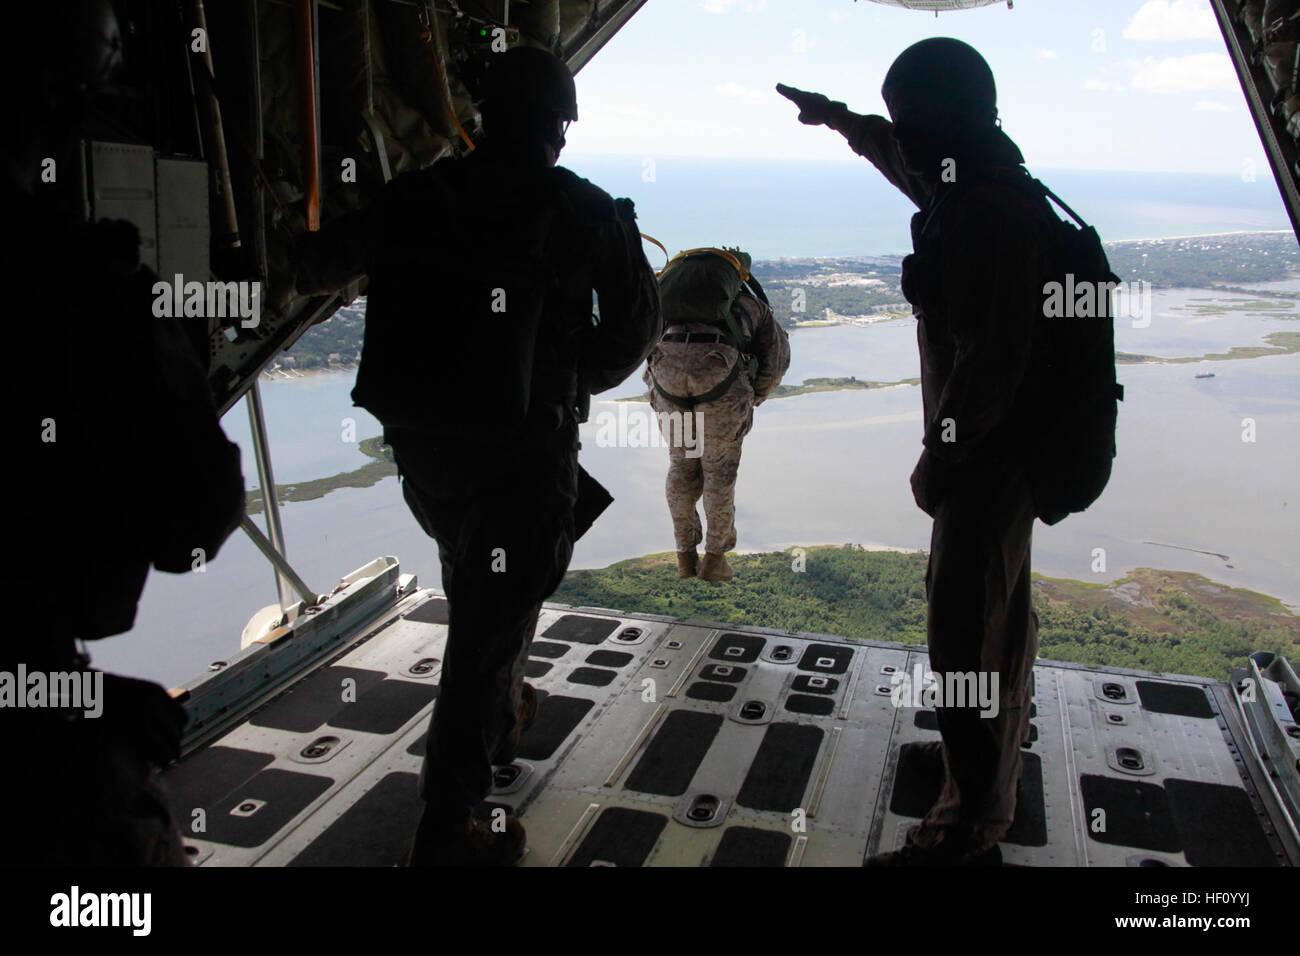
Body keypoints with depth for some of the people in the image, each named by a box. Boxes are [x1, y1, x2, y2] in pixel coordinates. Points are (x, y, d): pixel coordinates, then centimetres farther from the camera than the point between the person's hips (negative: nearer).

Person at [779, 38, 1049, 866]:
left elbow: (989, 359, -28)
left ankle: (971, 832, 10)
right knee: (999, 602, 29)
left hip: (990, 455, -11)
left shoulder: (987, 213, -26)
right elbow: (903, 159, 27)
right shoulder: (991, 186, 7)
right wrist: (835, 116, 39)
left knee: (965, 633, -3)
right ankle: (1009, 719, 55)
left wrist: (939, 456, -17)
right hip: (1009, 445, 11)